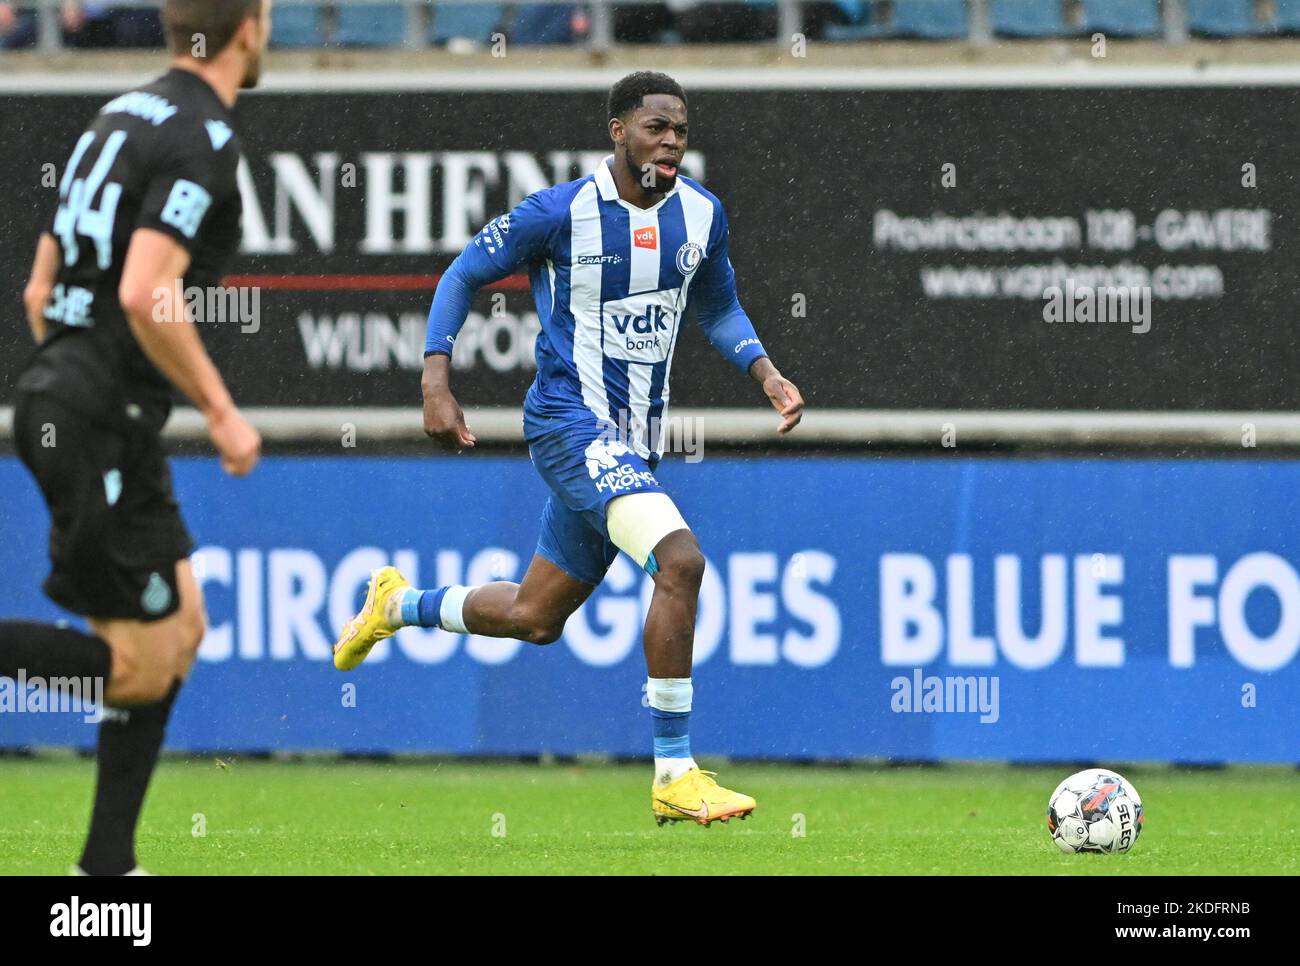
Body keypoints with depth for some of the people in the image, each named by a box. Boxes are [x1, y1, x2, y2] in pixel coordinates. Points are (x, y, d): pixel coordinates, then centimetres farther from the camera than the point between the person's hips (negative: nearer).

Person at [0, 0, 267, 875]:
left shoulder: (122, 115, 15)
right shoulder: (203, 137, -13)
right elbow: (147, 294, -25)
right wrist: (221, 411, -16)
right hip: (105, 423, -10)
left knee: (181, 631, 15)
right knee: (140, 664, -5)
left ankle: (106, 864, 14)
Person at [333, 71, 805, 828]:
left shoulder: (702, 214, 4)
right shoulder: (559, 214, -13)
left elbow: (719, 308, 21)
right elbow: (464, 276, 0)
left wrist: (767, 374, 3)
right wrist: (437, 383, -9)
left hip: (636, 440, 7)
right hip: (571, 422, -7)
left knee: (535, 618, 16)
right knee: (680, 560, -27)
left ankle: (400, 605, 44)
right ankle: (675, 775, -21)